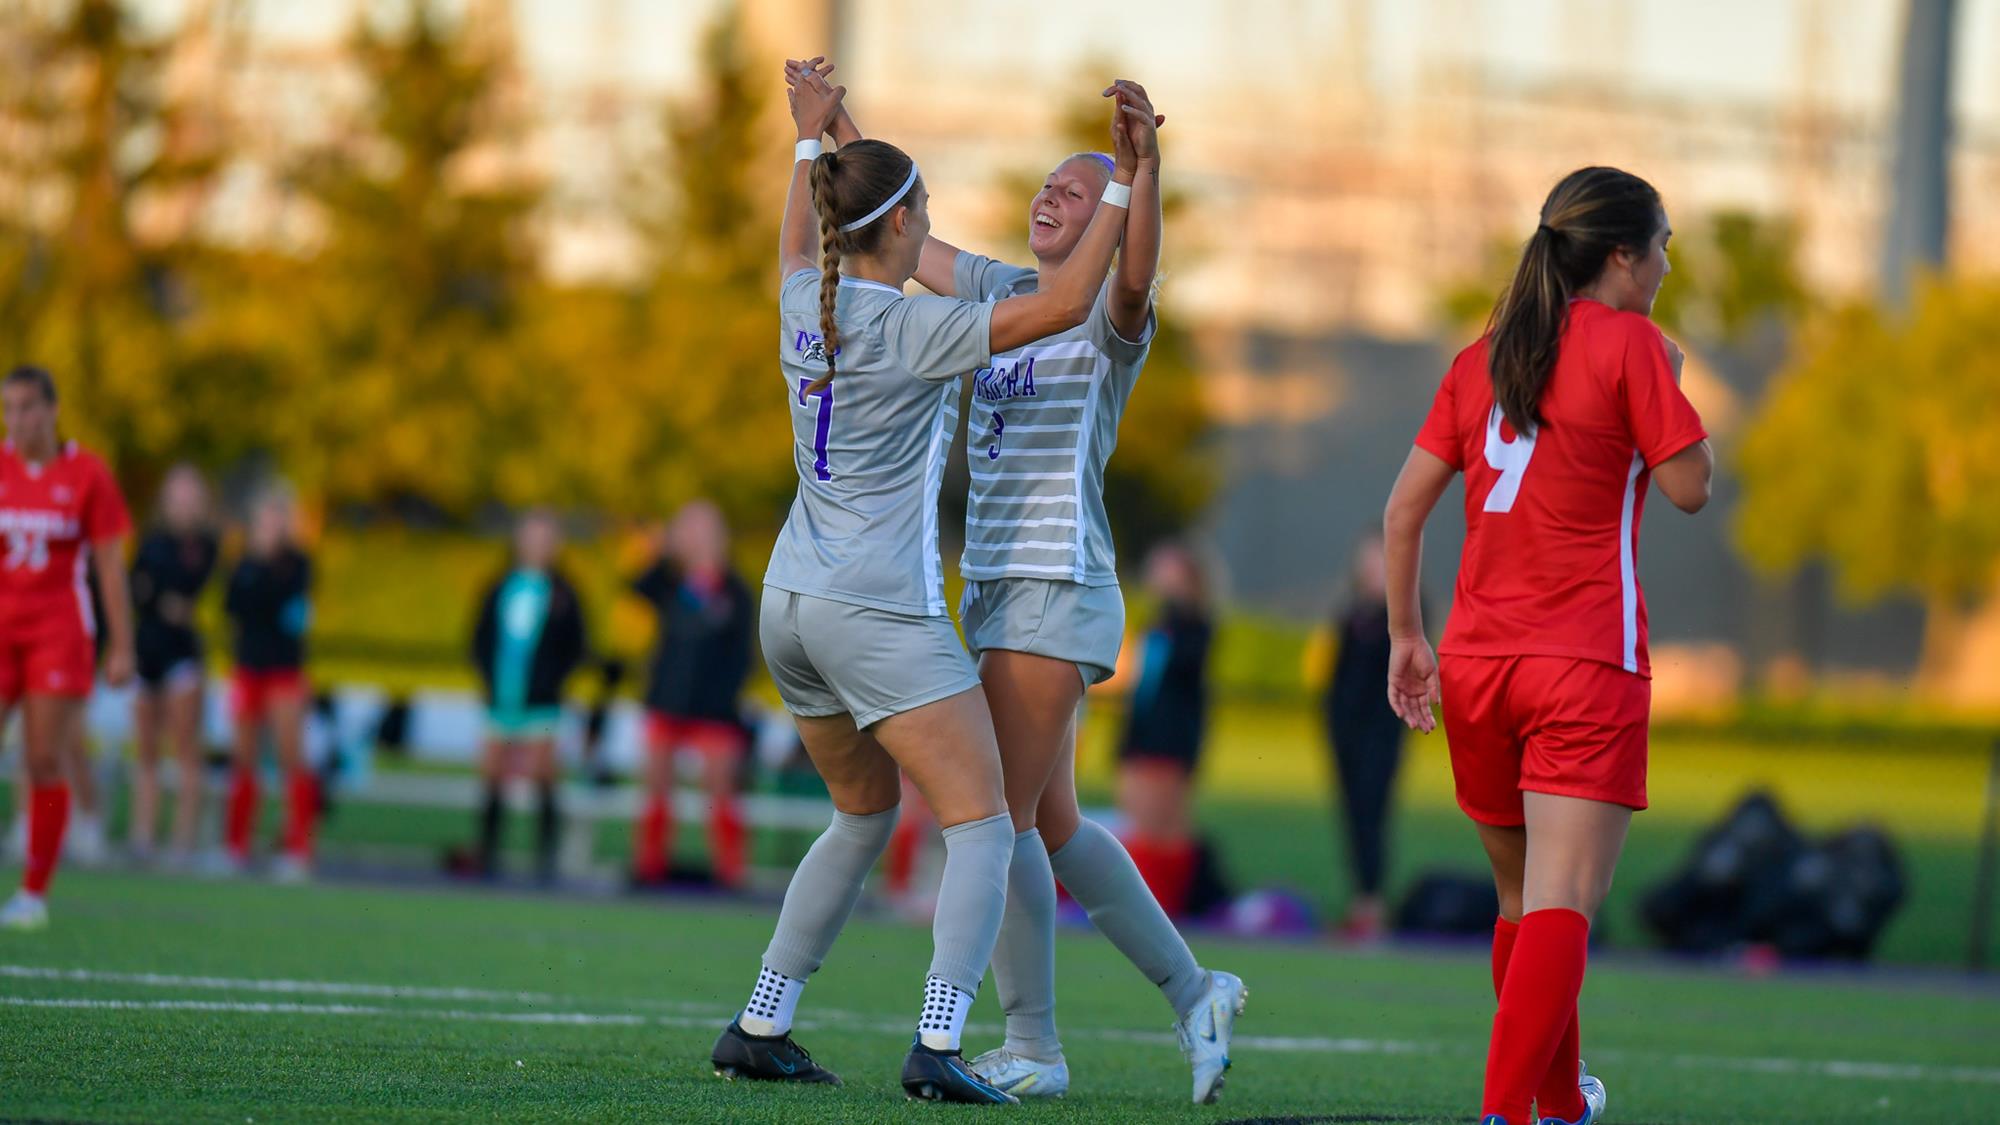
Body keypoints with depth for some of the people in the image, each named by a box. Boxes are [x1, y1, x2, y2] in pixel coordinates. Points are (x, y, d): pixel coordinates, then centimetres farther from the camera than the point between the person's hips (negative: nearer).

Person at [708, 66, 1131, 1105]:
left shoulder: (805, 308, 5)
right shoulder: (911, 331, -15)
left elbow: (792, 248, 30)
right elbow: (1064, 306, -16)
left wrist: (810, 141, 43)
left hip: (791, 607, 8)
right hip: (881, 616, -8)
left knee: (866, 814, 23)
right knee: (982, 826, -6)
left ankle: (758, 1029, 20)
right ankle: (937, 1048, -22)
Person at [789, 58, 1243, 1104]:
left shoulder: (1109, 313, -6)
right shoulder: (1001, 292, 15)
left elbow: (1133, 277, -29)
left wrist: (1145, 168, -45)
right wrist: (836, 126, 22)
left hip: (1058, 589, -8)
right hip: (995, 587, 8)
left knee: (1001, 815, -9)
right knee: (1052, 826, 11)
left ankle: (1032, 1048, -2)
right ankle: (1194, 994, 21)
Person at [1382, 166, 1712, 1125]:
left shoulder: (1482, 357, 12)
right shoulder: (1628, 344, -5)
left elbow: (1402, 513, 11)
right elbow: (1689, 486, -4)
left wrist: (1405, 635, 18)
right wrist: (1670, 387, 11)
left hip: (1476, 658, 6)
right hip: (1586, 663, -6)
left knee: (1521, 893, 20)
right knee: (1560, 904, -11)